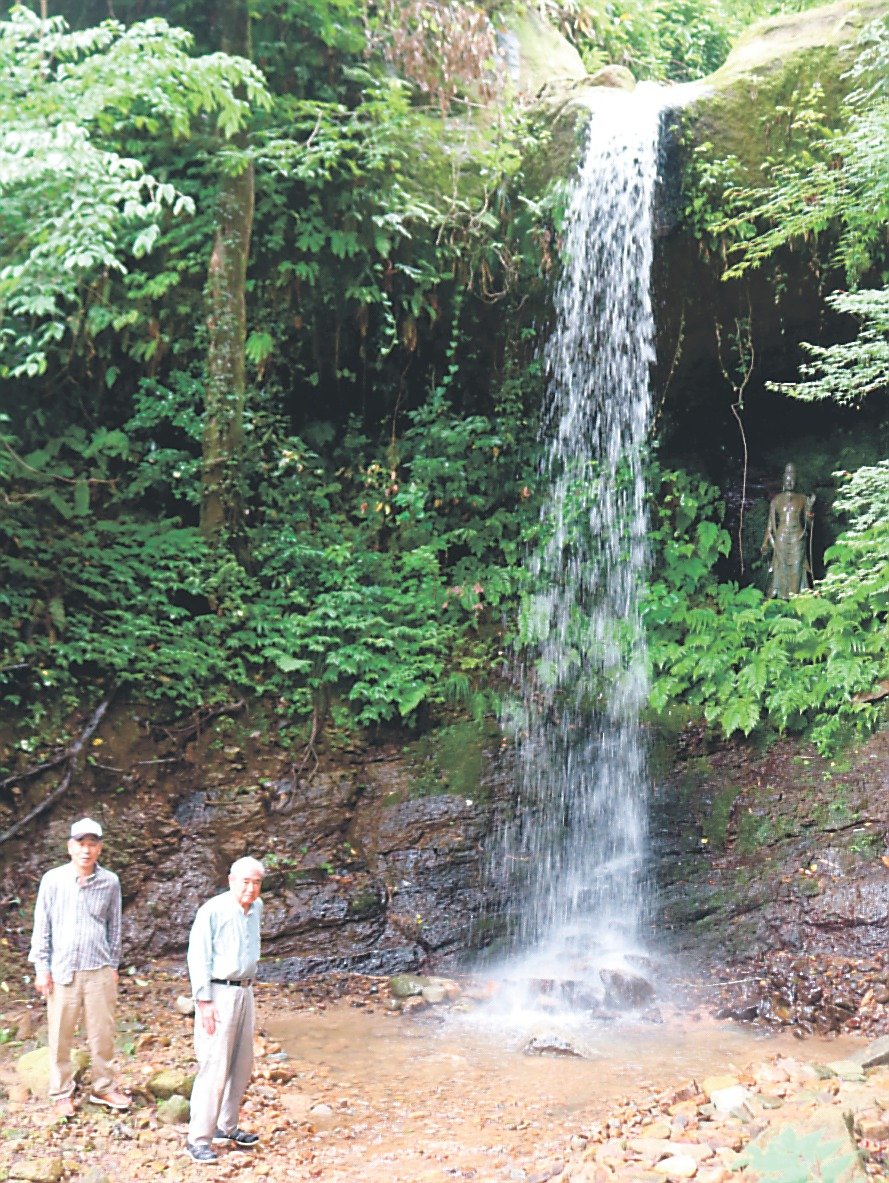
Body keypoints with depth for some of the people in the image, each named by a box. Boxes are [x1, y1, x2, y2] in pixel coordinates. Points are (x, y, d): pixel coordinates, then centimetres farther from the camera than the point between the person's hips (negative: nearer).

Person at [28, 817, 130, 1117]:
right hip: (62, 971, -1)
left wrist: (113, 965, 12)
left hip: (99, 971, 1)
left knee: (102, 1033, 6)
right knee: (61, 1036, 5)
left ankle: (103, 1088, 20)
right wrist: (41, 967, 0)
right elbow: (42, 926, 2)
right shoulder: (53, 880, -3)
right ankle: (62, 1092, 18)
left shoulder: (110, 882, 1)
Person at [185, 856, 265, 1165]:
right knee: (214, 1068, -9)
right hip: (218, 994, -8)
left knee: (242, 1065, 13)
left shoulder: (256, 908, 8)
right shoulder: (213, 910, -15)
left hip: (244, 992, 8)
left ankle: (226, 1127, 26)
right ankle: (198, 1140, -3)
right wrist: (204, 1001, -19)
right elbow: (198, 957, -15)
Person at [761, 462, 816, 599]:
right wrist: (766, 542, 3)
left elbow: (808, 522, 8)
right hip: (781, 538, 0)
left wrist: (810, 508, -10)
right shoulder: (776, 500, 7)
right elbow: (771, 522, 8)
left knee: (796, 568, -4)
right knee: (781, 568, -4)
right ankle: (780, 597, -3)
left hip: (798, 539, 0)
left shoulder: (802, 499, 9)